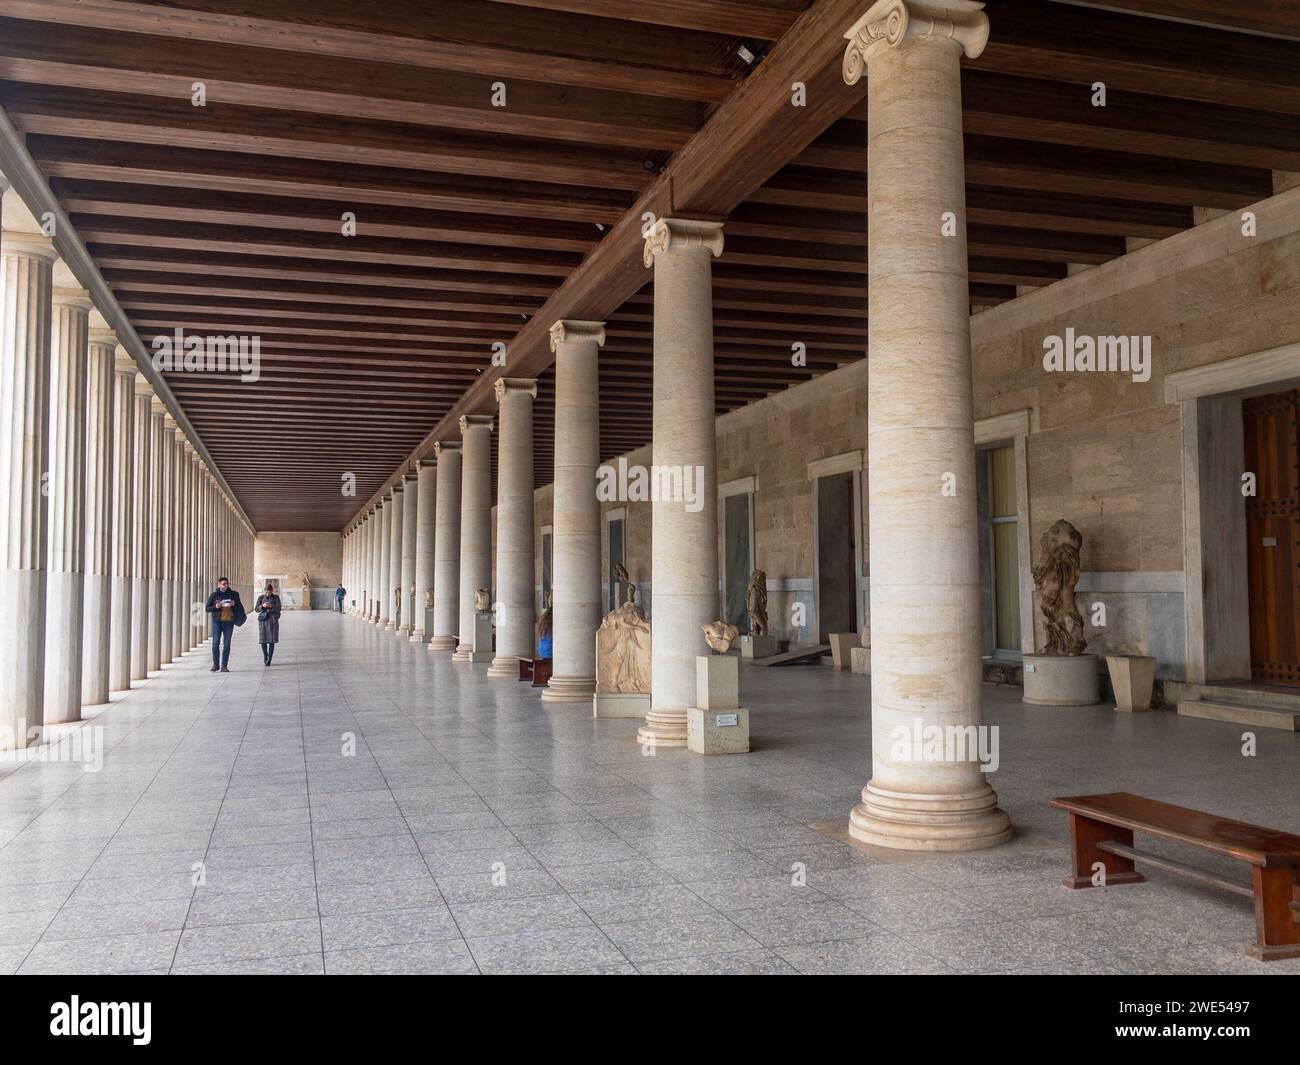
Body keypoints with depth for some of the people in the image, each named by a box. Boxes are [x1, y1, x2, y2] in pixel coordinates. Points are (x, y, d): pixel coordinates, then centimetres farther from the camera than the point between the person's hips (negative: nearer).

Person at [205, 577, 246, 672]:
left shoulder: (234, 594, 8)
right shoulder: (214, 595, 4)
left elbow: (240, 607, 14)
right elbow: (208, 608, 6)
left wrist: (235, 604, -7)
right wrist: (215, 607, -13)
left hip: (229, 622, 1)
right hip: (217, 622, -1)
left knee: (226, 644, 2)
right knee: (215, 643, -5)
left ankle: (224, 666, 7)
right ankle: (215, 664, 9)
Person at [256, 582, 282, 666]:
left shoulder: (276, 597, 4)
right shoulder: (261, 598, 7)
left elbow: (278, 608, -6)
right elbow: (257, 609, 3)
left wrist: (271, 606, -25)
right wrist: (262, 606, -17)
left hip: (273, 621, -1)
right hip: (263, 620, 1)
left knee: (272, 641, -5)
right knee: (263, 640, -2)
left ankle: (269, 659, 0)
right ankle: (265, 655, 25)